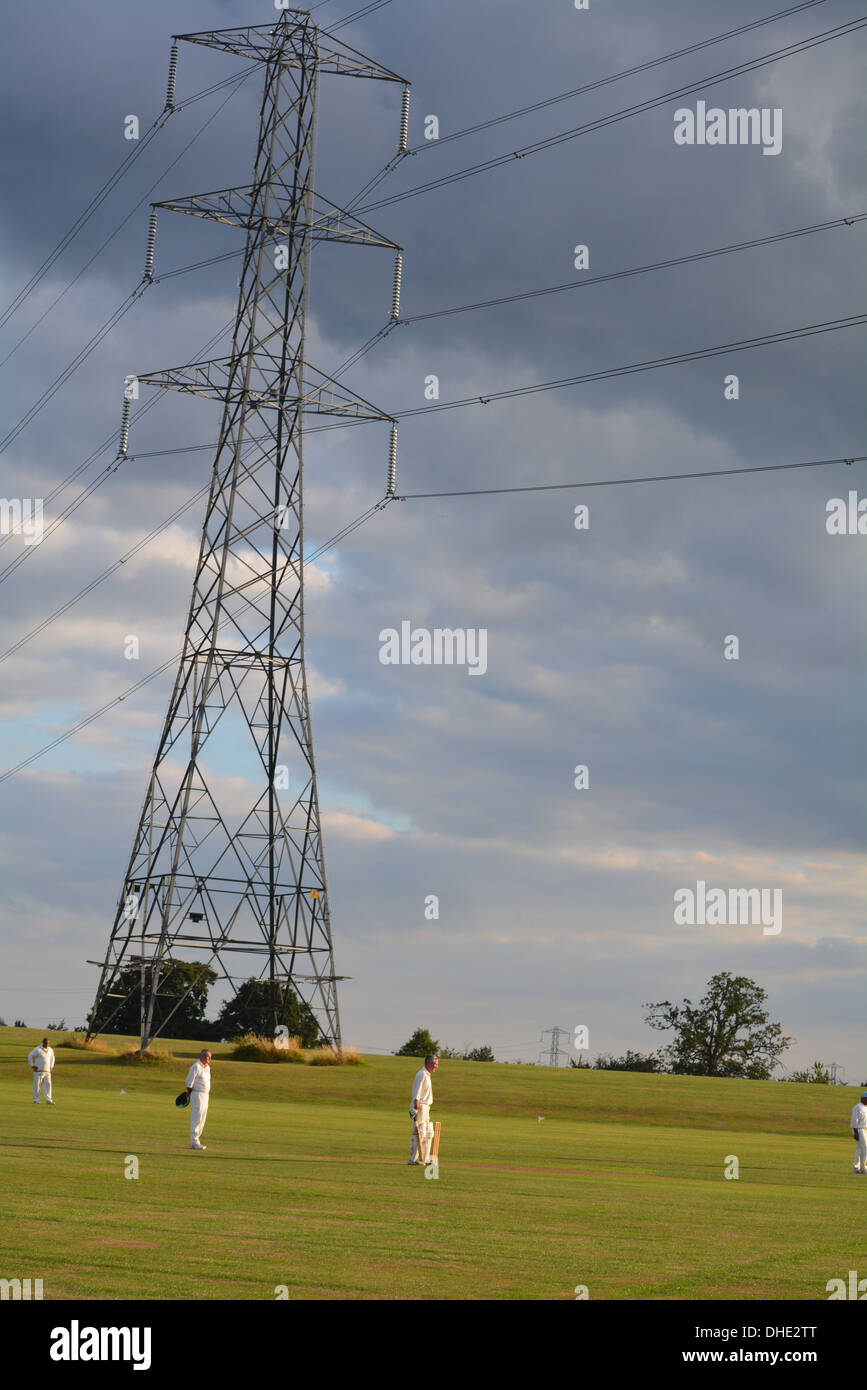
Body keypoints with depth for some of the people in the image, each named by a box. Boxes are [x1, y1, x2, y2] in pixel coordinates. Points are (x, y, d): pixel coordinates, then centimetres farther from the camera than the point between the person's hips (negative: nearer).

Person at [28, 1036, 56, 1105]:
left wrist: (51, 1067, 17)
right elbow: (30, 1056, -9)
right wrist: (32, 1066, -11)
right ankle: (36, 1100, 7)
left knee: (47, 1085, -5)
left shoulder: (50, 1050, 9)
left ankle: (48, 1100, -8)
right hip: (38, 1071, -5)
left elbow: (52, 1058, 26)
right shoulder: (37, 1049, -10)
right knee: (37, 1085, -2)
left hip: (47, 1071, 5)